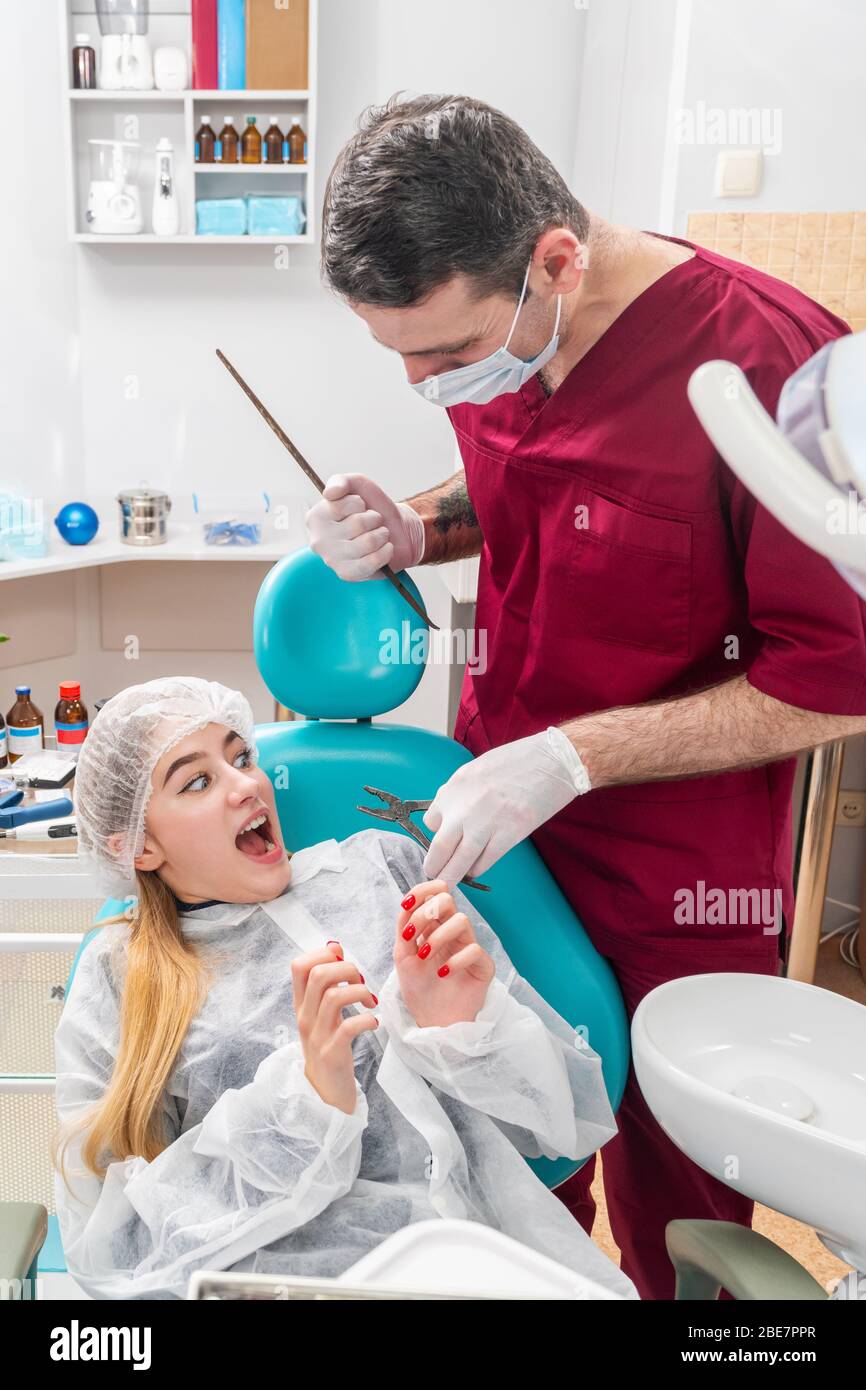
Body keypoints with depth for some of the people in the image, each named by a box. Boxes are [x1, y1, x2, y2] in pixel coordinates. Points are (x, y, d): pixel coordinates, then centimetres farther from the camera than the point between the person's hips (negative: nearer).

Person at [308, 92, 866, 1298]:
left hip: (680, 883, -4)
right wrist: (413, 529, -6)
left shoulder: (765, 362, -22)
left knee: (673, 1212, 15)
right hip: (498, 813, 5)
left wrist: (570, 758, -22)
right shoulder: (489, 333, -2)